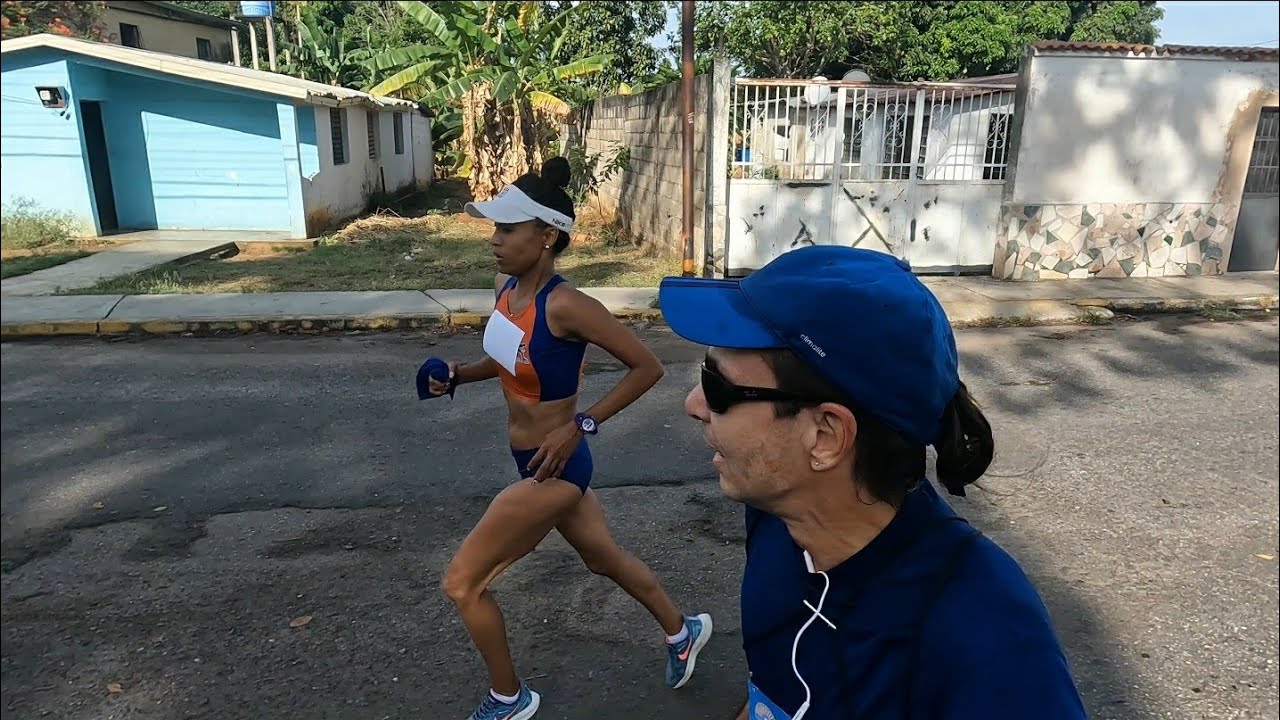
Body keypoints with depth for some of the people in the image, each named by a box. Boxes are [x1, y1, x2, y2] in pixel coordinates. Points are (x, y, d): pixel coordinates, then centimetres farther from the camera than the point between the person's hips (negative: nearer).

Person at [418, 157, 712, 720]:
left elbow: (647, 367, -22)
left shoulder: (566, 305, -27)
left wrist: (581, 426, -23)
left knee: (461, 583, 3)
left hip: (554, 467, -8)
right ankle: (684, 630, 50)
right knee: (604, 559, 26)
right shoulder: (506, 286, -2)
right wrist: (456, 376, -1)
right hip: (538, 462, 9)